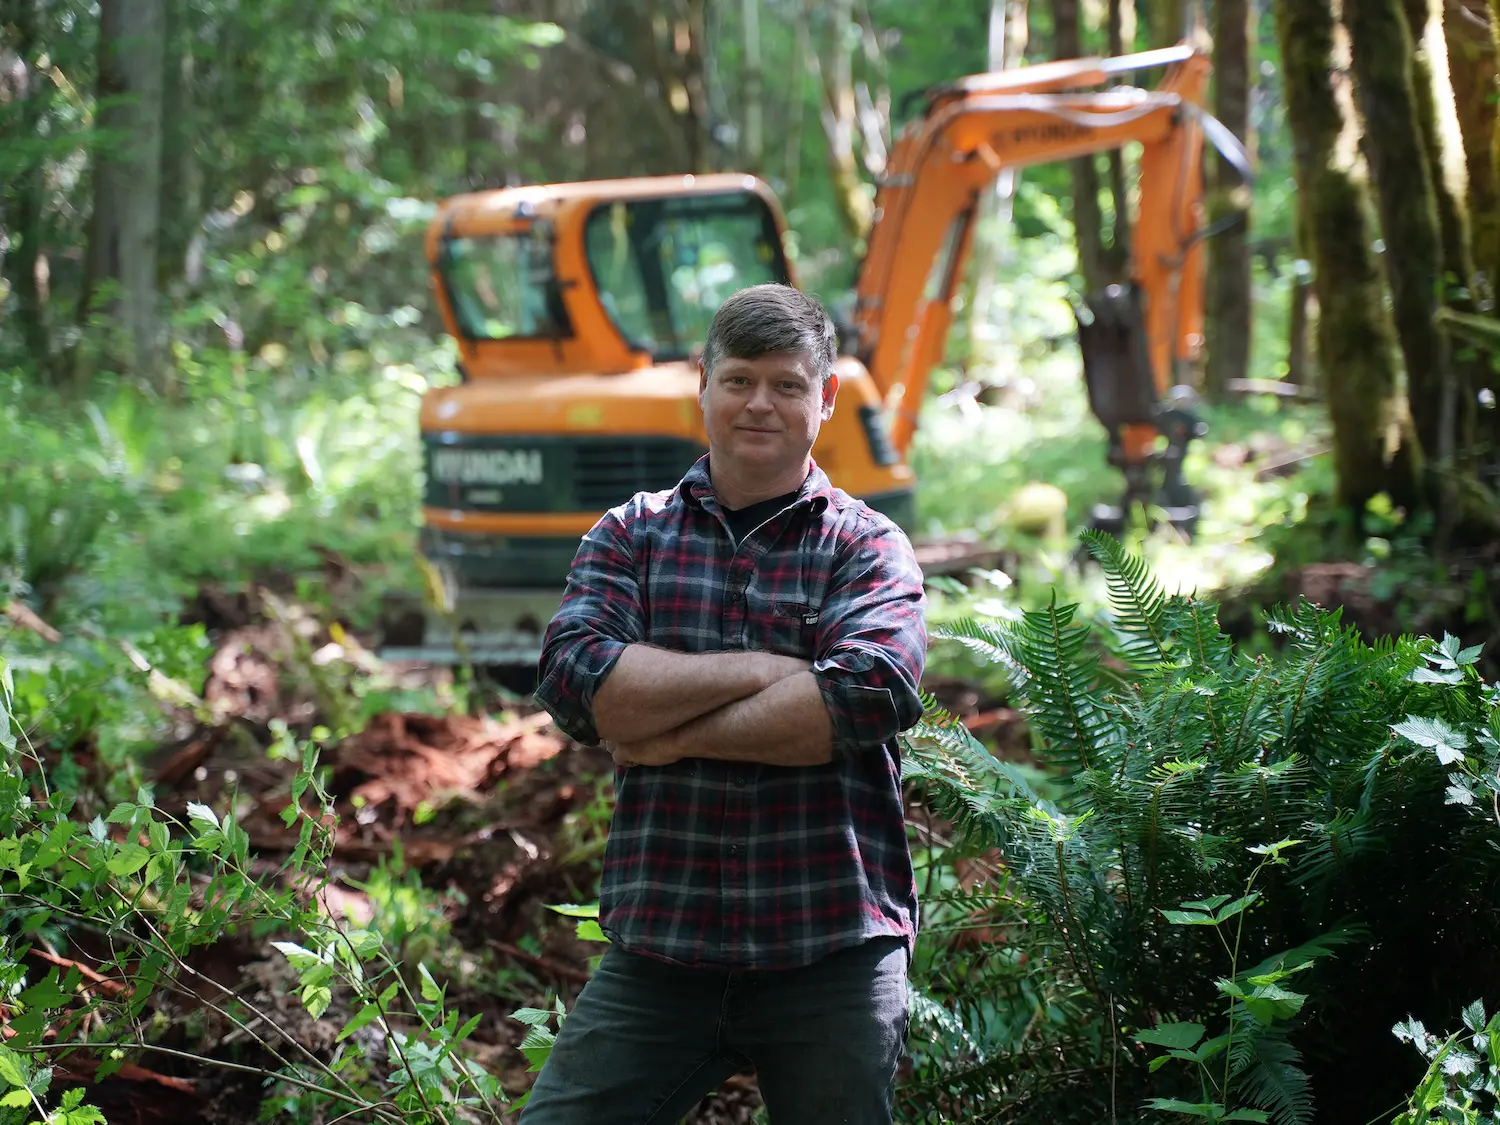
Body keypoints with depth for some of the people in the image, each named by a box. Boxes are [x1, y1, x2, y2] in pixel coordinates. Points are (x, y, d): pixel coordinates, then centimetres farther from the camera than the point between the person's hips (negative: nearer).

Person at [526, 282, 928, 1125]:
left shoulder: (868, 548, 3)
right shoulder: (631, 536, 8)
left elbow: (873, 695, -17)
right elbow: (573, 680, -9)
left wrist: (672, 734, -11)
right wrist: (765, 669, -13)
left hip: (831, 959, -1)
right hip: (658, 948, 2)